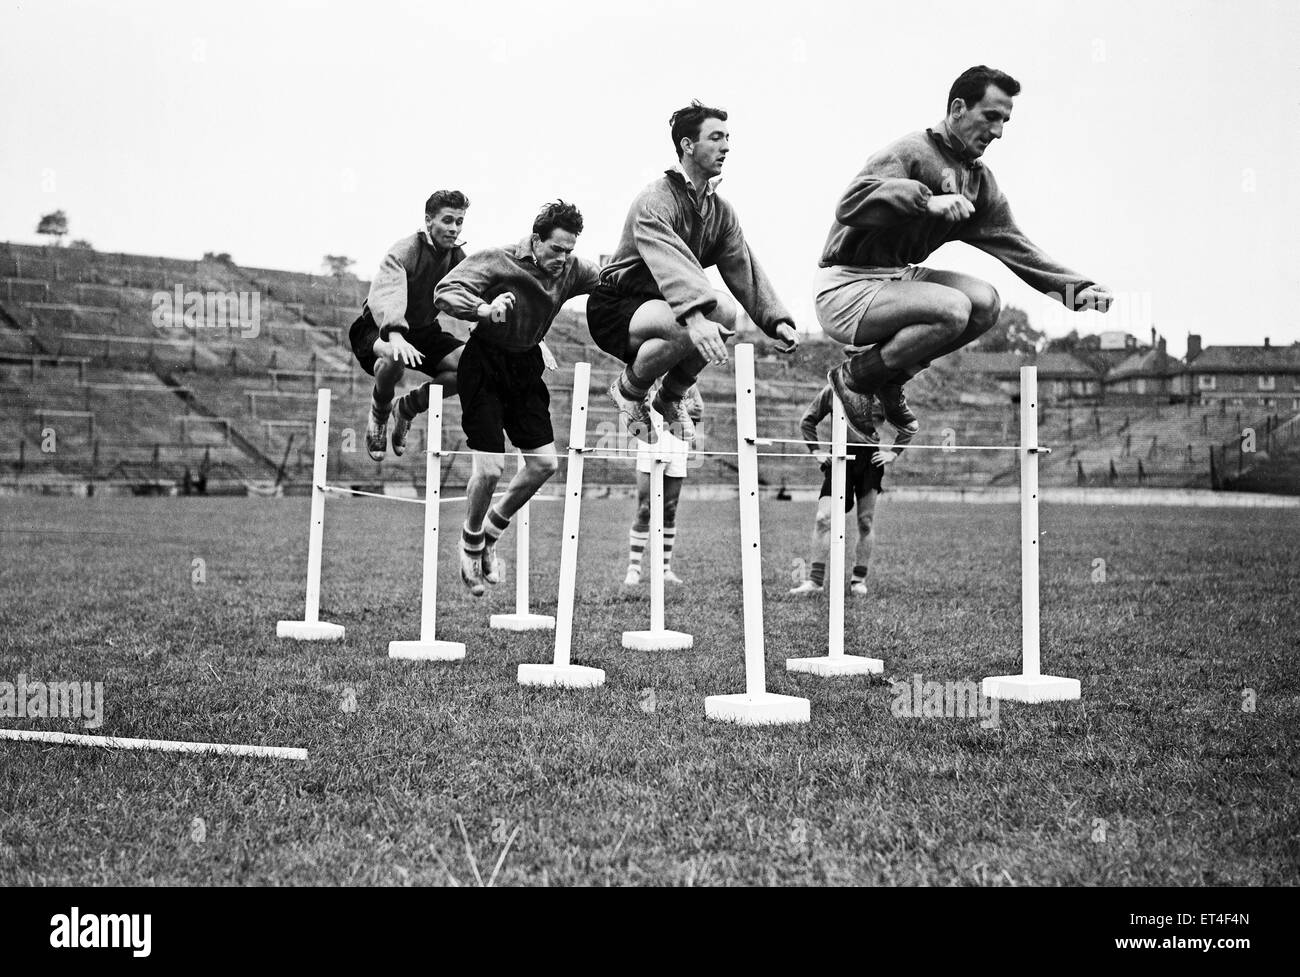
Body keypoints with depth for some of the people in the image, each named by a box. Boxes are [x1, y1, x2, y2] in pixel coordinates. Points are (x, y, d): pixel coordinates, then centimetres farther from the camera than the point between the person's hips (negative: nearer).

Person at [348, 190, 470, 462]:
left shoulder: (458, 258, -3)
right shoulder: (404, 252, -23)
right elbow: (385, 295, -40)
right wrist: (395, 336, -60)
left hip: (423, 330, 6)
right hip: (378, 329, -6)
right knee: (394, 357, -41)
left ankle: (408, 407, 7)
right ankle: (379, 413, -6)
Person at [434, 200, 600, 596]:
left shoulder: (573, 270, -6)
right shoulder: (499, 260, -20)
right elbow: (445, 291, -25)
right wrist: (484, 308, -43)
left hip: (527, 364, 6)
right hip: (485, 363, -6)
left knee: (545, 462, 1)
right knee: (490, 468, -11)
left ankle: (491, 532, 23)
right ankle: (470, 543, 17)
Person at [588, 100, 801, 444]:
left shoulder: (721, 211, 6)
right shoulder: (655, 201, -20)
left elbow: (744, 270, -1)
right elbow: (669, 263, -38)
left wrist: (777, 320, -16)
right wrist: (695, 317, -53)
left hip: (661, 304, 7)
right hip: (615, 308, -7)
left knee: (725, 312, -22)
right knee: (684, 329, -36)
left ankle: (670, 396, -1)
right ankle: (628, 390, -7)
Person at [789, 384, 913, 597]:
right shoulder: (832, 391, 4)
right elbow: (807, 421, 16)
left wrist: (893, 453, 3)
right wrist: (816, 450, 6)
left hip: (870, 459, 0)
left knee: (866, 521, 2)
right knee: (824, 517, -10)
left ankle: (859, 580, 14)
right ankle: (815, 580, -5)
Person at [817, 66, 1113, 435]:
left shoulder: (980, 180, 12)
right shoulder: (911, 152, -16)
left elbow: (1014, 245, 11)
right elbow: (850, 203, -30)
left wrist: (1077, 286, 0)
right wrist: (927, 201, -40)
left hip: (898, 277, 9)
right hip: (847, 286, -9)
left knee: (986, 302, -10)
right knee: (952, 309, -27)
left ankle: (890, 379, 2)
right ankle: (853, 378, -9)